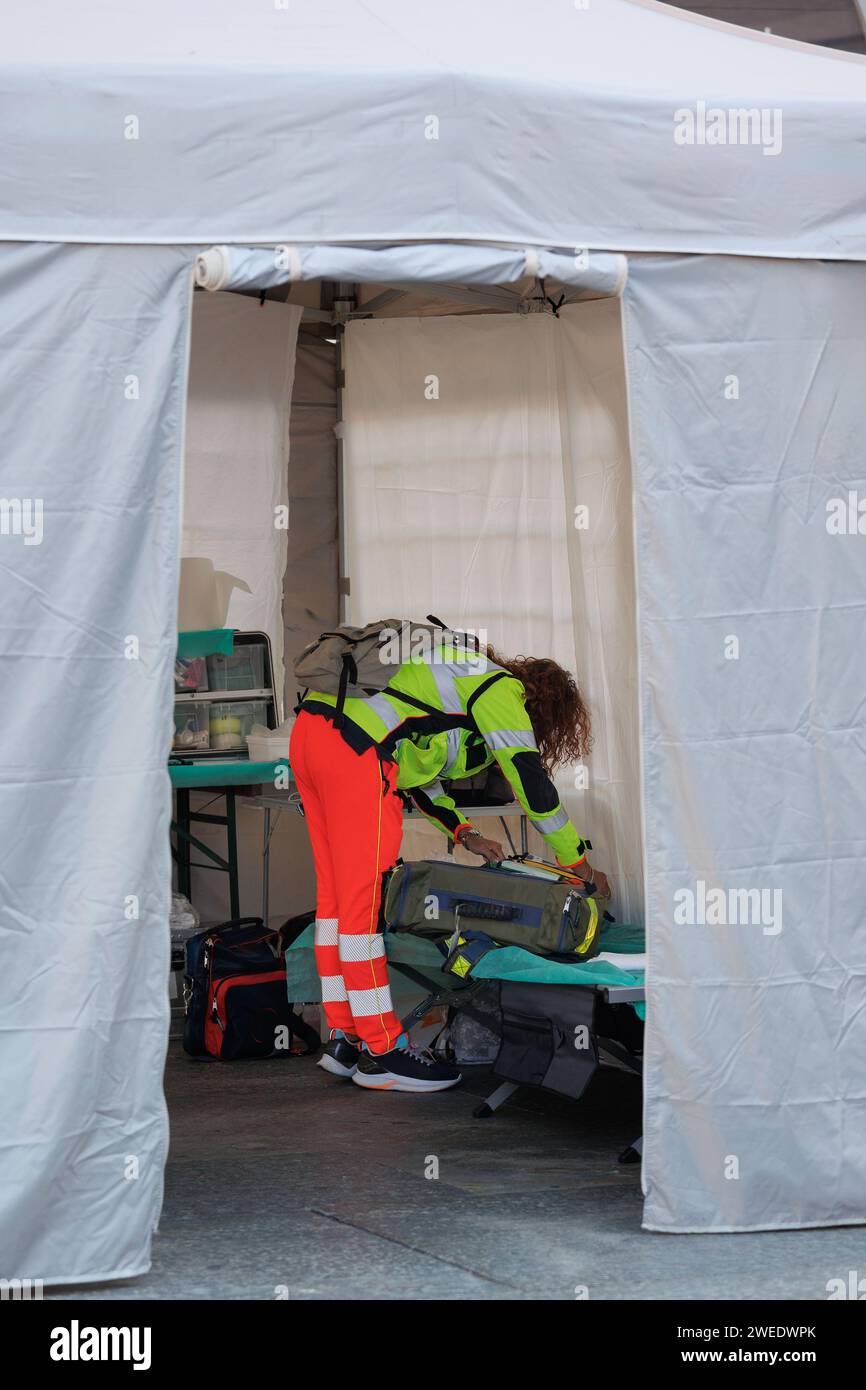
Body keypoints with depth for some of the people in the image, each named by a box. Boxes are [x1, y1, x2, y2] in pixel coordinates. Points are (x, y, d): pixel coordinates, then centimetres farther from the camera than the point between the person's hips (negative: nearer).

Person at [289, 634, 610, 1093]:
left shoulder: (460, 677, 30)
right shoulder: (503, 691, 3)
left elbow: (413, 763, 33)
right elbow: (532, 782, 1)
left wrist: (464, 834, 27)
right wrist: (578, 864, 9)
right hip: (356, 751, -10)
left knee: (336, 895, 12)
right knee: (364, 902, -6)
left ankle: (344, 1039, 17)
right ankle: (382, 1052, -1)